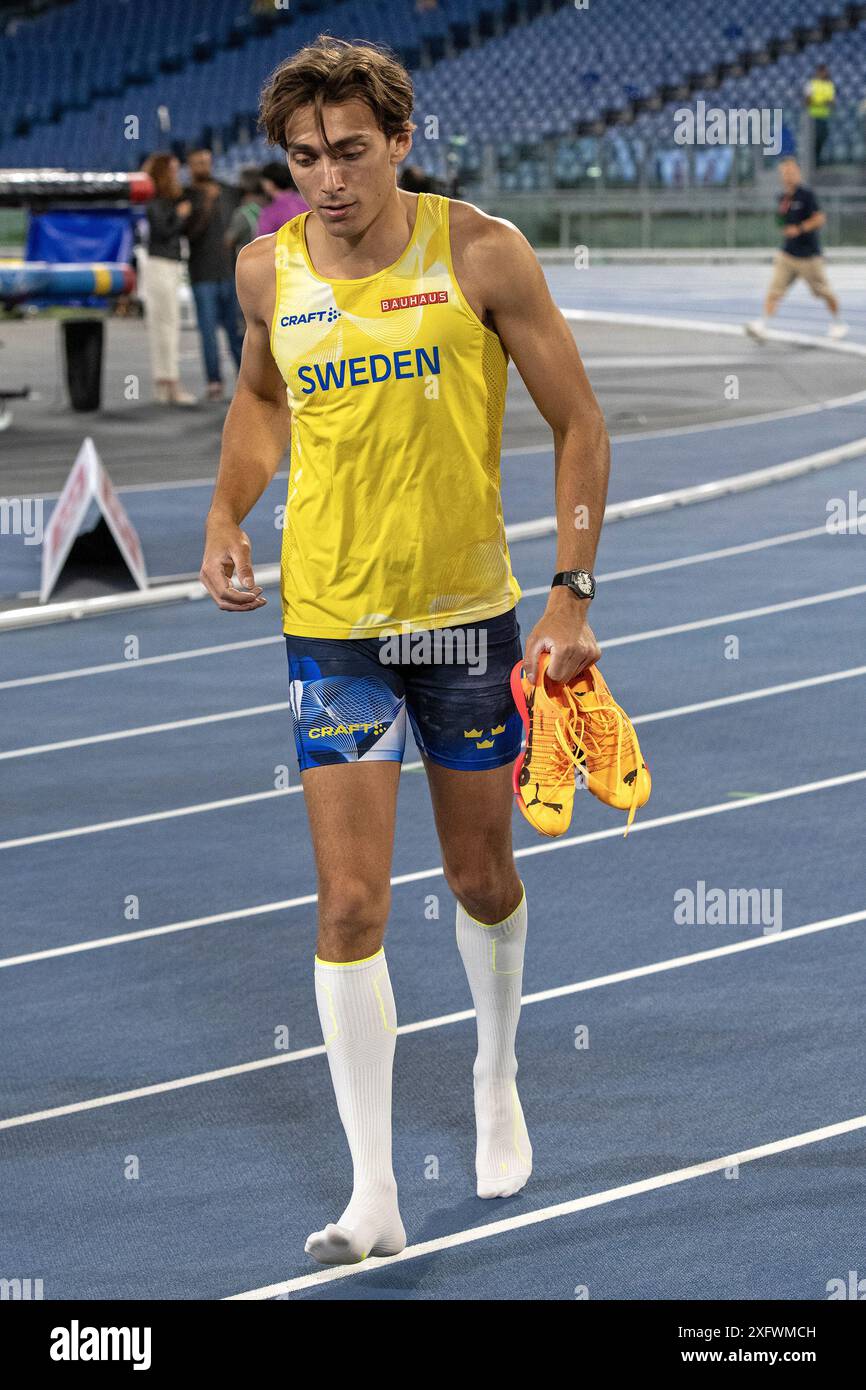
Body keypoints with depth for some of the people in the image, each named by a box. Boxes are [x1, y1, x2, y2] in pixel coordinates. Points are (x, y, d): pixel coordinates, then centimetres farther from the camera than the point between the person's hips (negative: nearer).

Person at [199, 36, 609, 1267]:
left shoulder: (480, 253, -11)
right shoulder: (269, 271, -2)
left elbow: (579, 425, -4)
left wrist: (573, 593, -10)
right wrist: (227, 516, 2)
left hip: (469, 612, -1)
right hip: (330, 623, 1)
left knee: (482, 879, 15)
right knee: (350, 906, -6)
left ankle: (497, 1079, 44)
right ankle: (374, 1197, -3)